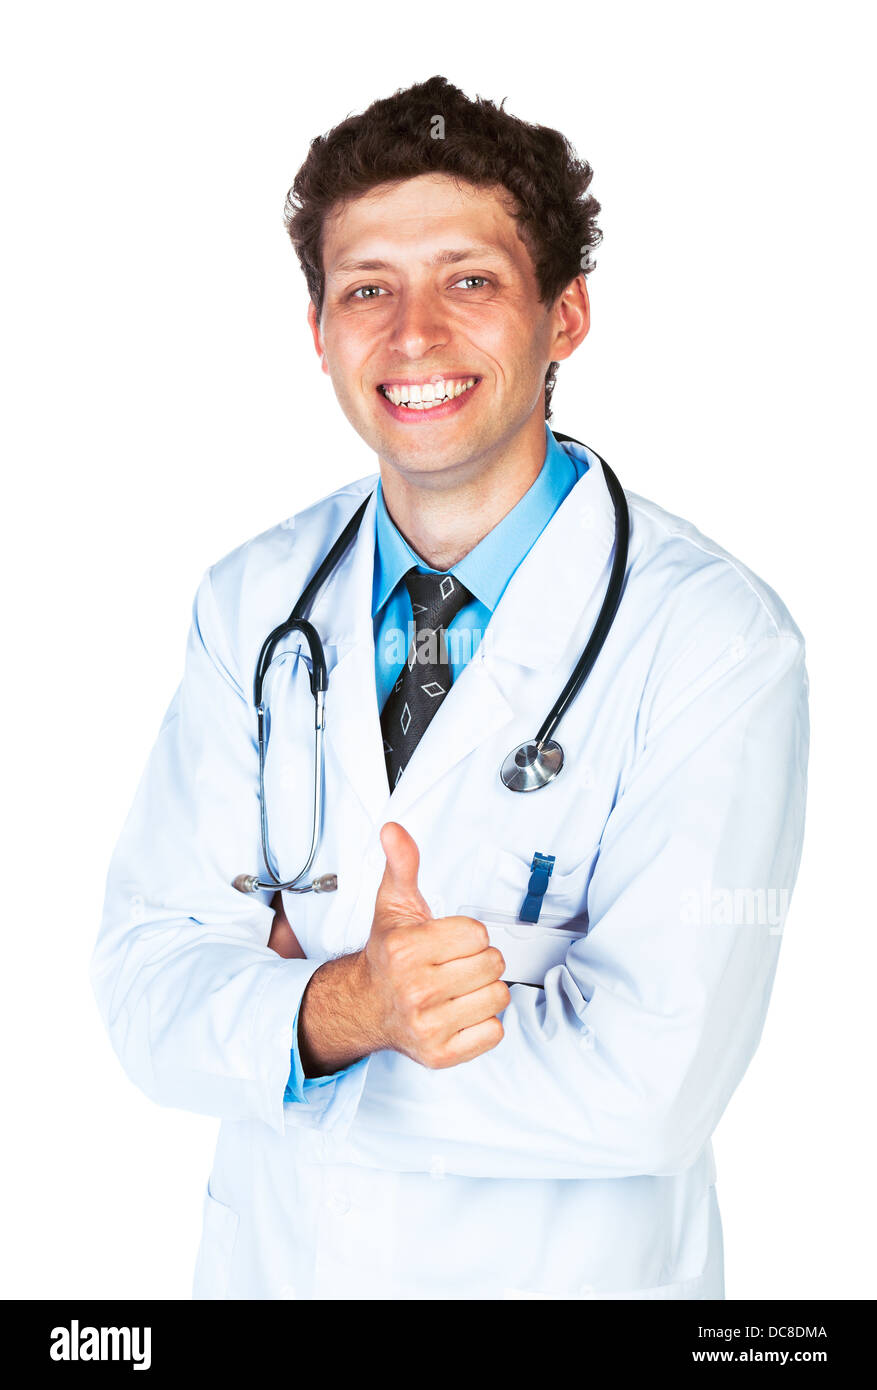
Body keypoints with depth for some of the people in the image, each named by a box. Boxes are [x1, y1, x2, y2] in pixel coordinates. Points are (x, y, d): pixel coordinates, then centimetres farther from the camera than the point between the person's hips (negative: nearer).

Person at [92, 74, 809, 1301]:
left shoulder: (715, 638, -19)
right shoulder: (251, 601, -5)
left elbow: (645, 1084, -26)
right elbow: (146, 987, -8)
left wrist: (289, 967, -16)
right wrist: (339, 1009, -28)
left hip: (569, 1270, -3)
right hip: (267, 1255, 3)